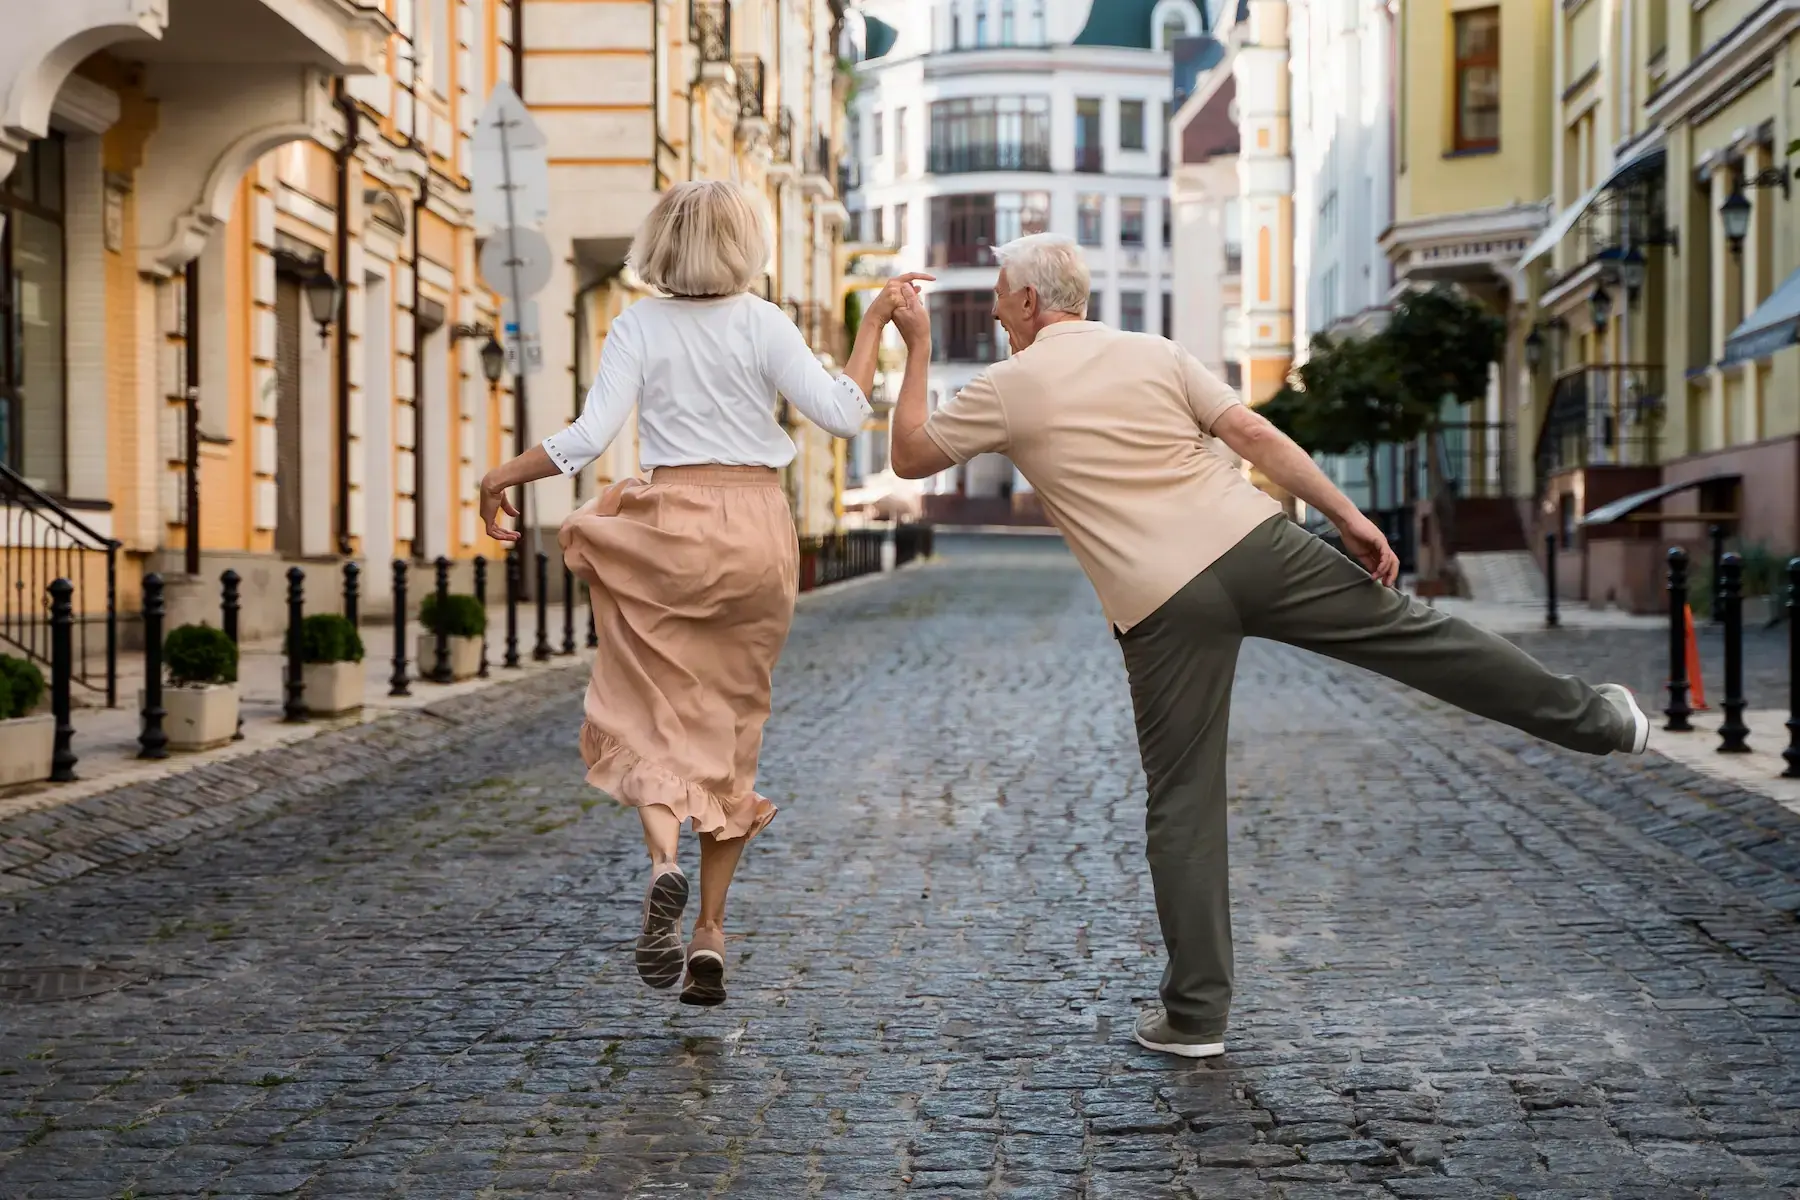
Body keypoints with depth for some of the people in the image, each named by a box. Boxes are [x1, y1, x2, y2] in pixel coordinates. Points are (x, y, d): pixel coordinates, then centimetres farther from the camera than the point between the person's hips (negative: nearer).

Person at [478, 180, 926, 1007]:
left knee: (646, 714, 10)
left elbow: (589, 438, -12)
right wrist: (872, 325, 3)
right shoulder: (763, 324, -2)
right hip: (758, 533, 2)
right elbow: (842, 416, -7)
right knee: (731, 728, 11)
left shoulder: (638, 327, -3)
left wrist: (502, 475, 1)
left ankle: (663, 863, -20)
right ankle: (710, 937, 10)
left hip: (674, 529, -2)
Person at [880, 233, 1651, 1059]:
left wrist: (917, 348, 24)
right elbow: (1256, 437, 7)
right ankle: (1587, 716, 27)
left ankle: (1195, 1014, 10)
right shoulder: (1153, 353, 14)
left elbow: (910, 457, 16)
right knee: (1410, 632, 17)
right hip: (1254, 543, 3)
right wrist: (1349, 518, 7)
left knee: (1183, 803, 5)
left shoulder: (1006, 388, 5)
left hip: (1161, 604, -2)